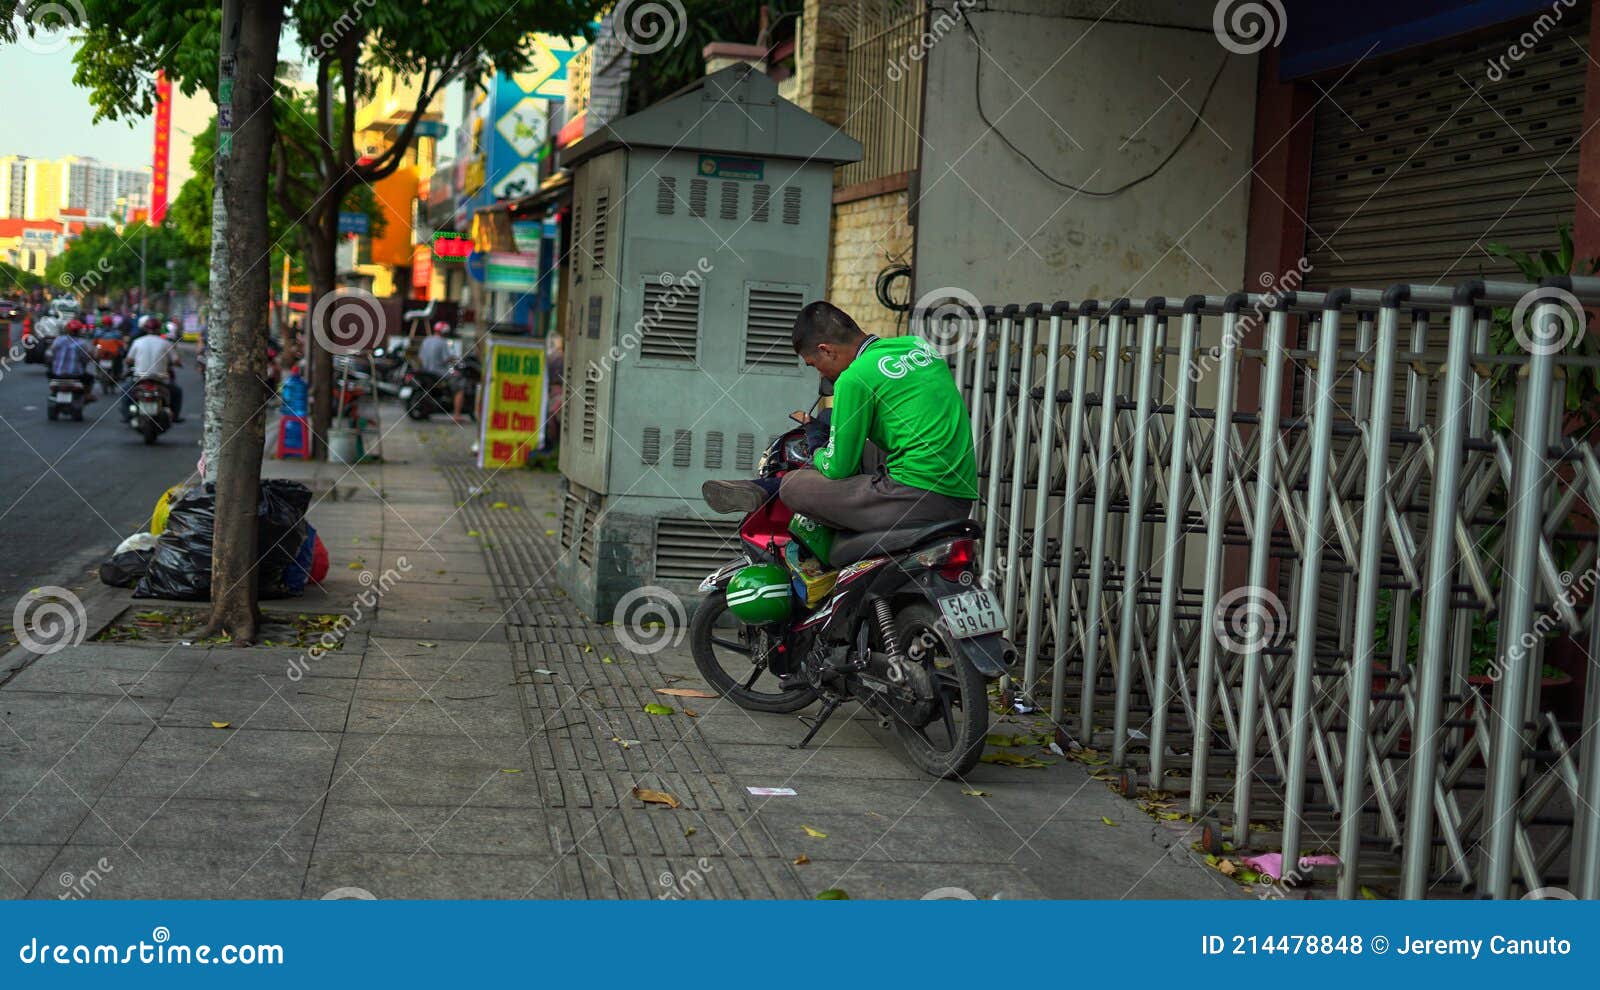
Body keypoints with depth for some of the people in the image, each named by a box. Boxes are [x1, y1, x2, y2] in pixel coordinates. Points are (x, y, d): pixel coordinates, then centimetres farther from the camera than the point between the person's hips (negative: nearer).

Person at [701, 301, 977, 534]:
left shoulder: (855, 378, -10)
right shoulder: (918, 343, 13)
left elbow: (839, 467, -4)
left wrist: (817, 455, 19)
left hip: (917, 498, -9)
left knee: (792, 487, -3)